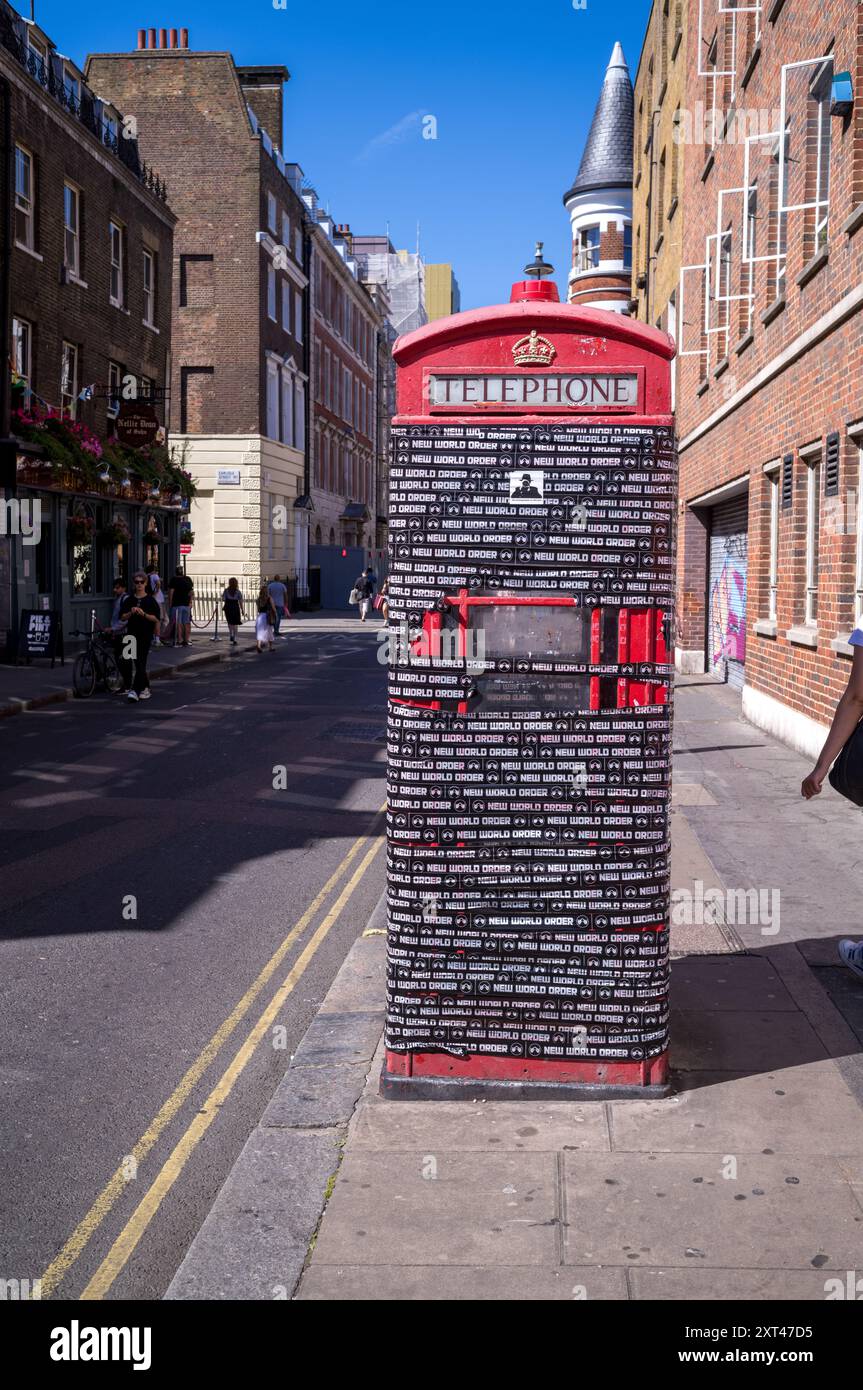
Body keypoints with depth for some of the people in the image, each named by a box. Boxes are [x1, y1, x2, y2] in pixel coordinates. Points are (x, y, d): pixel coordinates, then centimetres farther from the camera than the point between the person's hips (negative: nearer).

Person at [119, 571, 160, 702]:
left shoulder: (150, 600, 0)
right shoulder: (129, 600, 8)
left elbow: (156, 618, -3)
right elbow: (123, 616, 6)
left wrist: (144, 614, -17)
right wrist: (131, 613, -12)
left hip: (145, 635, -3)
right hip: (131, 633, 3)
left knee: (140, 663, -4)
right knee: (124, 661, -2)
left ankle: (136, 690, -5)